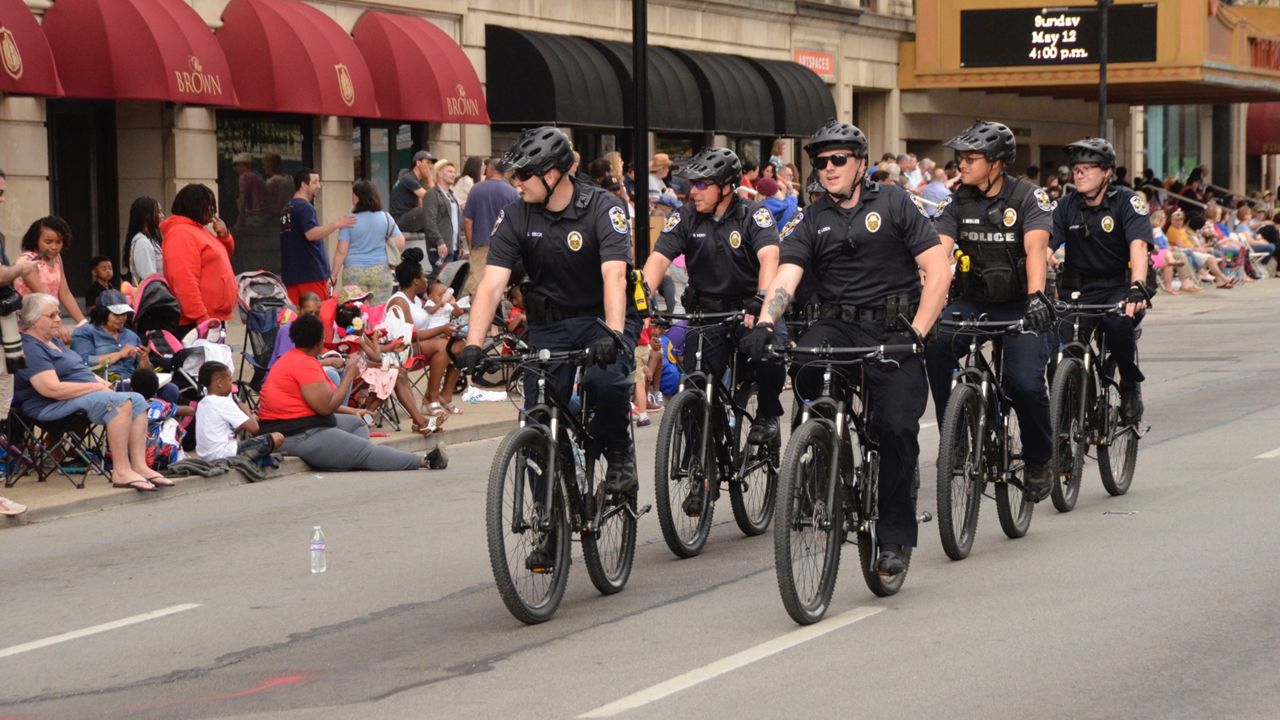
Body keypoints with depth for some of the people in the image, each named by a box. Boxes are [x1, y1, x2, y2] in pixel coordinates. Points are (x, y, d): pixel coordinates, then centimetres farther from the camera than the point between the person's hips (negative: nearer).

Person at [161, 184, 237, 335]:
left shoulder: (199, 231, 17)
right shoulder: (181, 234, -14)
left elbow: (223, 256, 30)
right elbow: (184, 282, -23)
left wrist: (225, 236, 9)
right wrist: (201, 318, -27)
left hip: (214, 318, 11)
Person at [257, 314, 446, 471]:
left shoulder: (293, 358, 15)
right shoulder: (305, 364, -19)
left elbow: (321, 401, 18)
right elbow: (327, 407, -21)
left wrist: (352, 412, 14)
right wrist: (349, 375, -13)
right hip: (297, 436, -11)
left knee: (357, 423, 20)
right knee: (365, 450, -8)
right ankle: (424, 461, -5)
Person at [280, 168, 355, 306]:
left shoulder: (287, 209, 18)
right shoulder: (304, 207, -10)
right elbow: (311, 234, -24)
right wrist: (336, 225, -28)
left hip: (291, 276, 9)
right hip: (311, 274, -9)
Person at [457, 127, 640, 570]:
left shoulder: (602, 208, -17)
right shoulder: (517, 217, -7)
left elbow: (614, 274, -30)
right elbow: (492, 283, -15)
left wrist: (613, 333, -46)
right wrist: (473, 344, -29)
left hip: (603, 318, -3)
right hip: (549, 325, 3)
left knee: (604, 378, -34)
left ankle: (619, 456, -6)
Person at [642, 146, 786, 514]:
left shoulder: (753, 215, -9)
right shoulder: (685, 219, -1)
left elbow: (769, 257, -25)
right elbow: (658, 258, -12)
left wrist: (762, 301, -43)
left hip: (749, 308, -2)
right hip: (706, 313, 2)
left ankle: (768, 414, -6)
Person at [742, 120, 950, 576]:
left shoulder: (893, 204, 2)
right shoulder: (811, 222, 10)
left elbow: (938, 269, -3)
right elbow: (785, 277, -5)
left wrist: (916, 332, -15)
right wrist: (765, 324, -26)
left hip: (893, 331, -2)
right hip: (838, 325, 2)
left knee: (897, 428, -15)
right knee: (806, 365, -31)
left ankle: (894, 538, -2)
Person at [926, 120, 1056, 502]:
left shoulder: (1028, 196, -9)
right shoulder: (960, 201, 3)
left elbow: (1035, 248, -24)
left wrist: (1036, 296, -40)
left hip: (1020, 305, -3)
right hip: (974, 302, 3)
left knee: (1026, 382, -22)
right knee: (936, 342, -28)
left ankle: (1039, 461, 5)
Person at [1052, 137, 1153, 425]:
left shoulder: (1127, 201, -10)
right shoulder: (1067, 205, 0)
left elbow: (1138, 244, -25)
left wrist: (1137, 288, -41)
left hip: (1121, 286, -3)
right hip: (1081, 289, 3)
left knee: (1119, 322, -34)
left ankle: (1131, 386, -9)